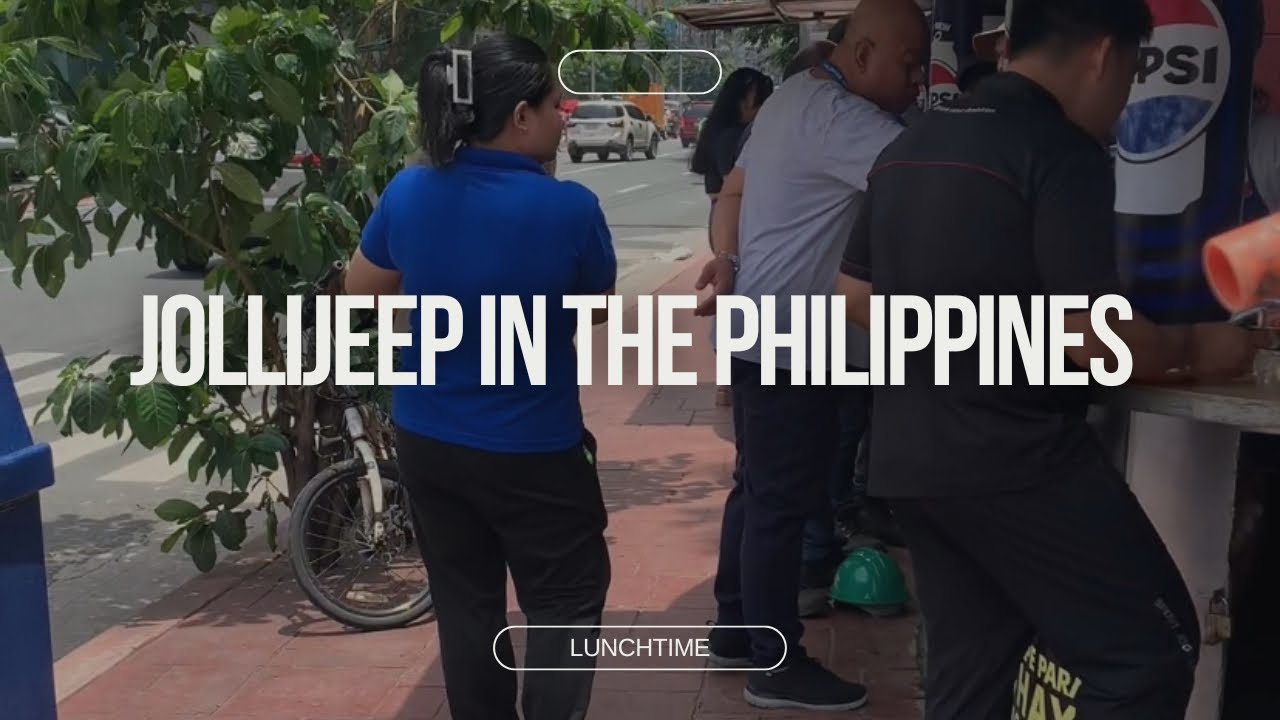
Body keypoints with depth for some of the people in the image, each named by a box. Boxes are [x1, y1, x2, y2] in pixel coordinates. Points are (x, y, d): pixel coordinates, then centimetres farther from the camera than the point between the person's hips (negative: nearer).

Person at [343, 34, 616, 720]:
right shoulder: (569, 207, -20)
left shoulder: (407, 192, -8)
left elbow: (360, 286, 9)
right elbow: (598, 303, 0)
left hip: (426, 440, 5)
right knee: (566, 601, 13)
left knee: (465, 604, 18)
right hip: (532, 448, -4)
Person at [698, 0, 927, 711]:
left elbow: (732, 194, 18)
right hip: (793, 342, -11)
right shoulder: (837, 116, -21)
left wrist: (726, 266, 16)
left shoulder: (795, 97, 13)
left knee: (760, 490, 18)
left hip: (762, 331, 11)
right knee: (783, 502, -2)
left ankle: (736, 630, 29)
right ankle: (778, 666, 8)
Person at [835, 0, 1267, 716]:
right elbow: (1090, 337, -18)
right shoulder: (1064, 152, -13)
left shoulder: (911, 145, 13)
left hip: (909, 455, 9)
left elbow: (859, 295, 18)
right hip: (1016, 458, -8)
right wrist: (1192, 348, -2)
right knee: (1148, 648, 4)